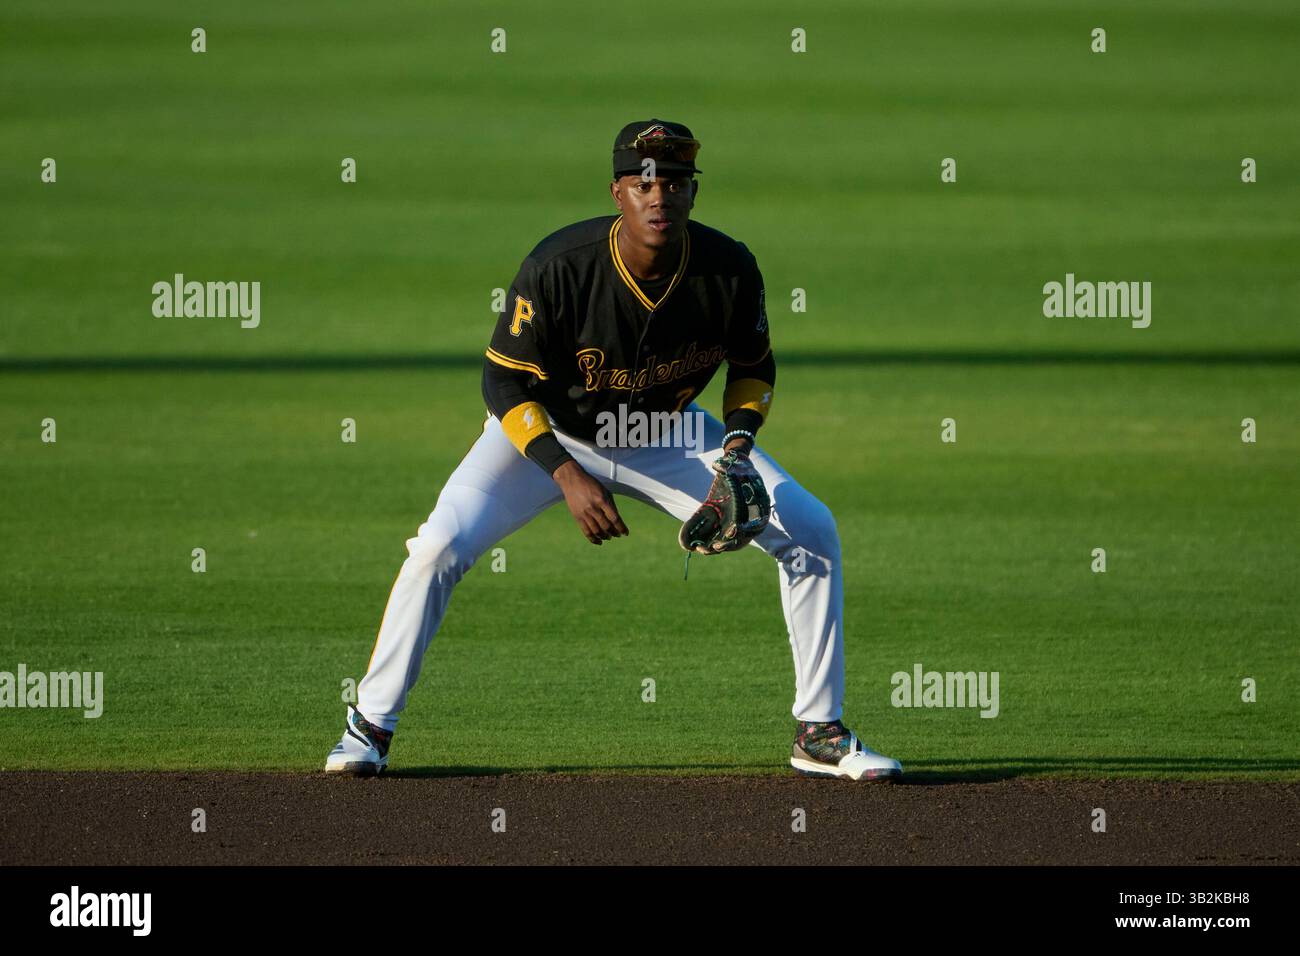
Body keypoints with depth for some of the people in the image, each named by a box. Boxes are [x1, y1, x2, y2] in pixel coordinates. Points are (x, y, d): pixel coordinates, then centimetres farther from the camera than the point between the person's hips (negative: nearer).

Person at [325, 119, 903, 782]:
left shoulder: (729, 269, -22)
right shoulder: (559, 267, -32)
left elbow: (754, 368, -2)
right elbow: (504, 381, -22)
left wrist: (737, 450, -21)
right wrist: (567, 475, -33)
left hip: (667, 438, 3)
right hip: (550, 430, -3)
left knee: (812, 530, -9)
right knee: (441, 545, -23)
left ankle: (820, 734, 3)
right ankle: (370, 725, -4)